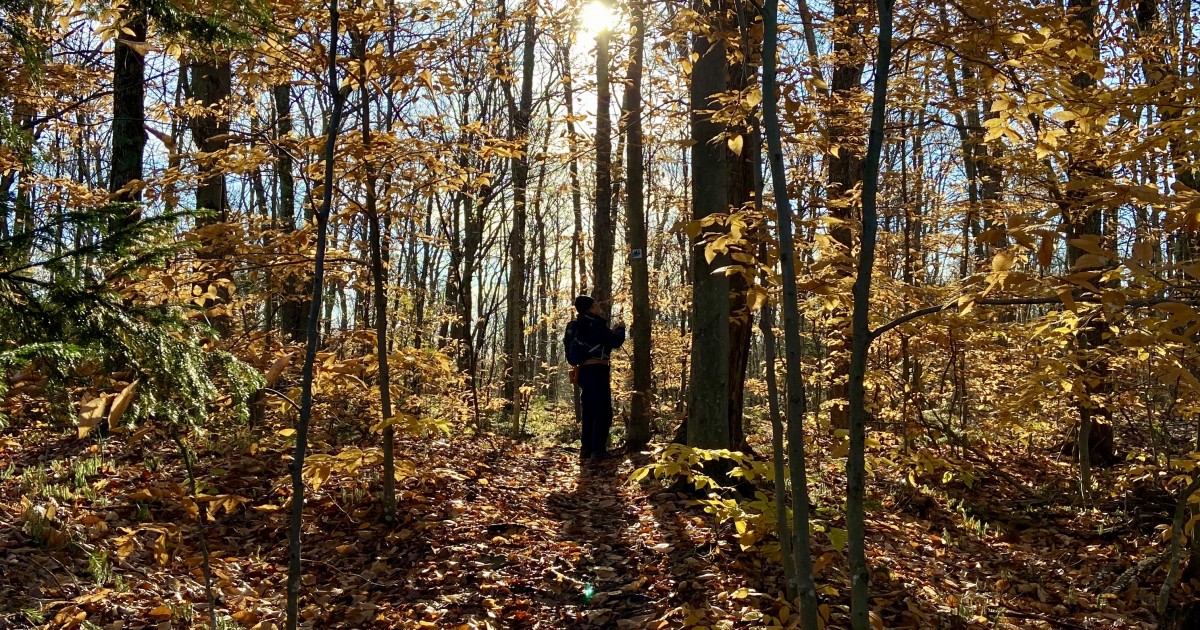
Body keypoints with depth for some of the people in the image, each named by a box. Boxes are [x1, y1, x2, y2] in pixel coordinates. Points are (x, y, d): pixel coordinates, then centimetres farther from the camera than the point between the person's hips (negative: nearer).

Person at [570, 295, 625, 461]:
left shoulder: (581, 326, 16)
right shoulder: (595, 324, -11)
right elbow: (615, 342, -11)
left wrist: (611, 331, 25)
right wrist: (620, 329, 7)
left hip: (585, 371, 9)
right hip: (597, 371, -9)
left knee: (588, 411, 12)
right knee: (603, 411, -7)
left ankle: (586, 448, 12)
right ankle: (598, 449, -10)